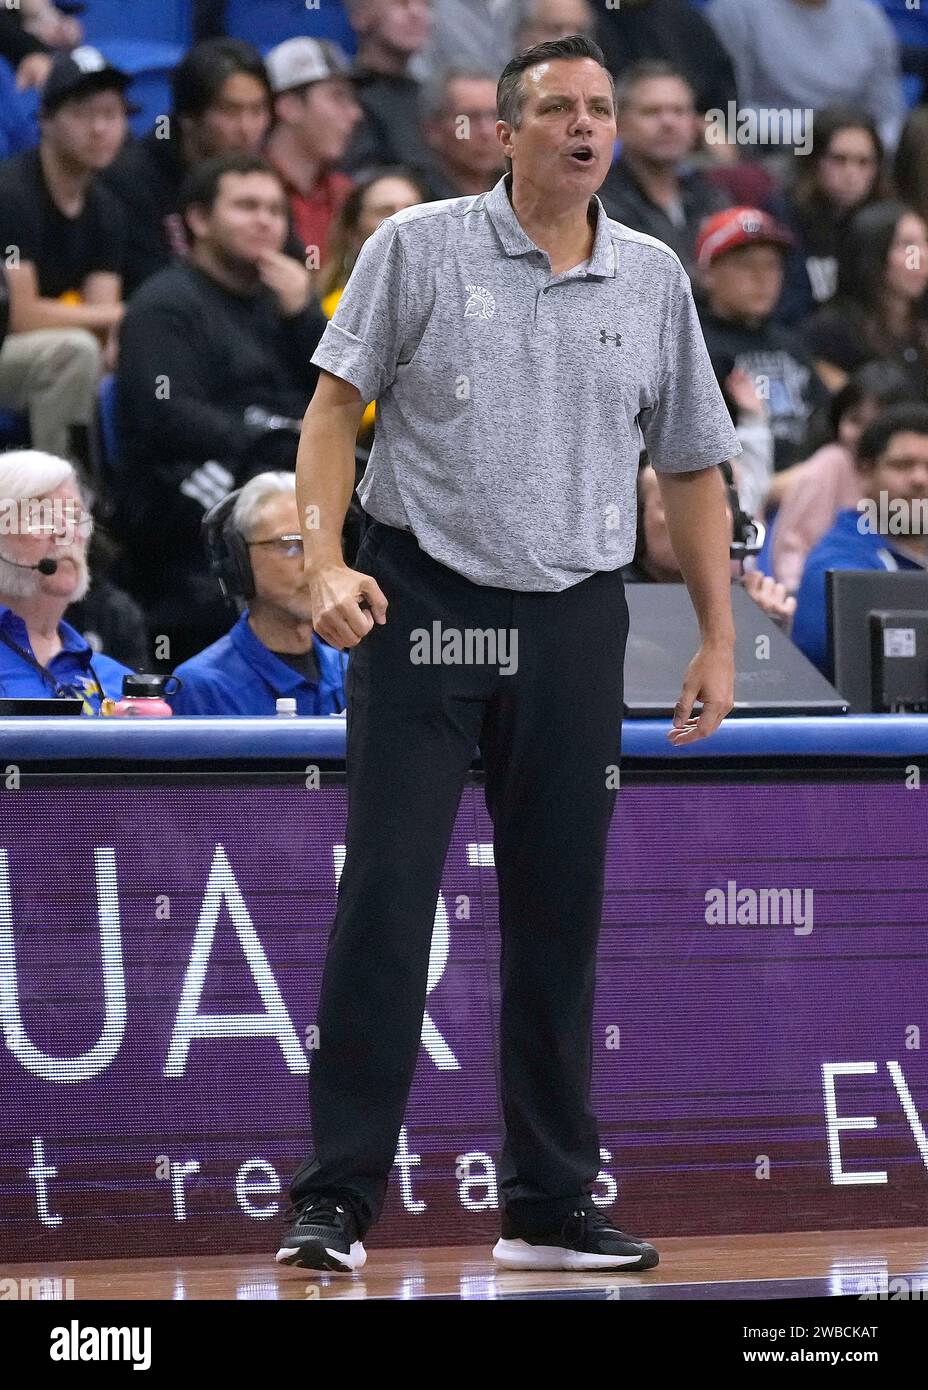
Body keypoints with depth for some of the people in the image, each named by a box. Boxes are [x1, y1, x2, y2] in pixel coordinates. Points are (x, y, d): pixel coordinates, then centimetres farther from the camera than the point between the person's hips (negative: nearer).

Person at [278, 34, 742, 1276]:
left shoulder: (654, 279, 9)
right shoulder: (420, 249, 0)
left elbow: (692, 468, 15)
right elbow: (337, 406, 0)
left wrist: (719, 637, 11)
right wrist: (325, 563, -13)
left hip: (575, 621, 3)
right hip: (422, 604, -3)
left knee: (559, 914, 6)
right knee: (386, 895, -7)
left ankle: (550, 1205, 13)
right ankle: (338, 1195, -6)